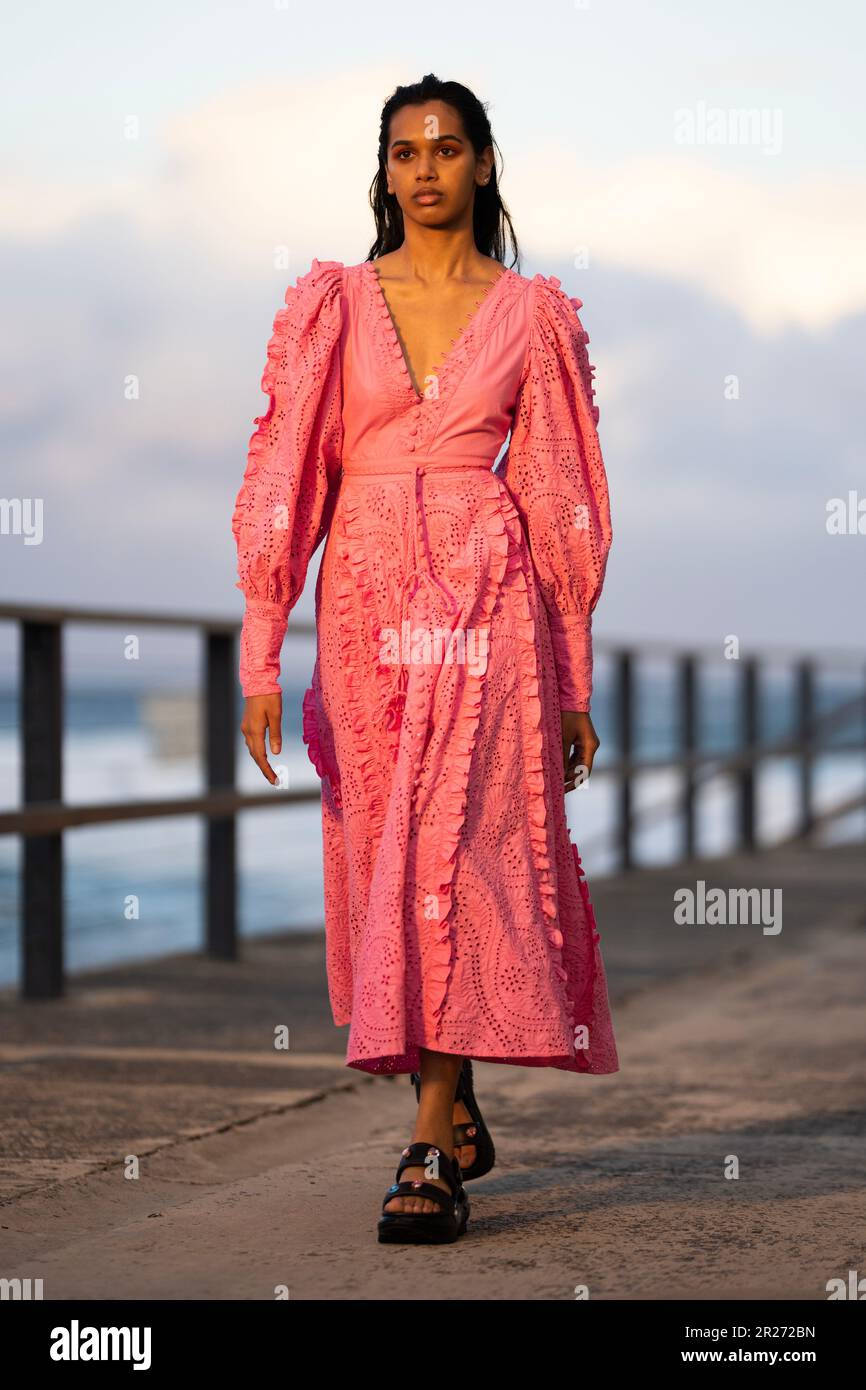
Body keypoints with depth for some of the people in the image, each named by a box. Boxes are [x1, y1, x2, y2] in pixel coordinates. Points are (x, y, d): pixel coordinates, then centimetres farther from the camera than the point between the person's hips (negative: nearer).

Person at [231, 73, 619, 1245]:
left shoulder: (532, 314, 6)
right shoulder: (332, 304, 8)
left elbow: (561, 494, 8)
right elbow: (286, 477, 5)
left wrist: (574, 680, 6)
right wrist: (261, 658, -3)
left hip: (487, 598, -2)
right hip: (366, 599, 3)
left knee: (453, 846, -14)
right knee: (383, 851, 6)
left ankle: (430, 1153, -16)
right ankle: (458, 1112, 24)